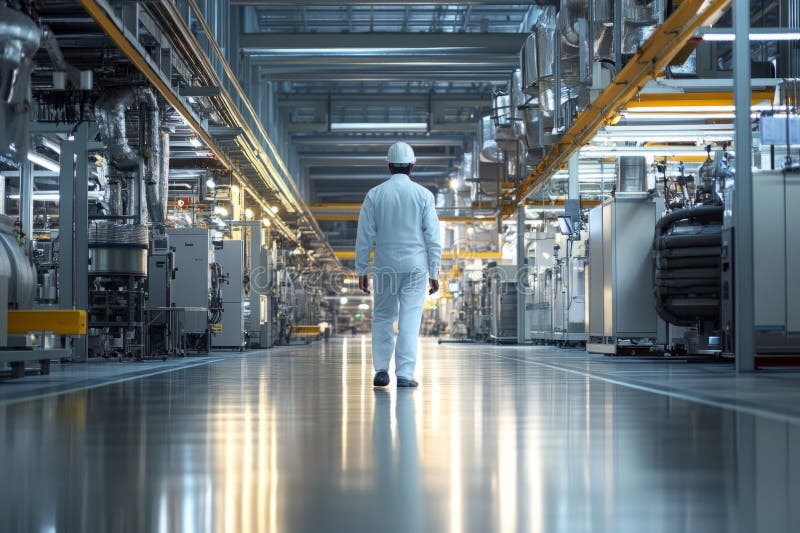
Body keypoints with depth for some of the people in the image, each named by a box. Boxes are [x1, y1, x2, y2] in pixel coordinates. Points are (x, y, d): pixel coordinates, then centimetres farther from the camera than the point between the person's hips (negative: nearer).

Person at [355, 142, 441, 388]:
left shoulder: (374, 195, 1)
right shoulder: (423, 195, -1)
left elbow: (364, 236, 1)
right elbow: (433, 237, -2)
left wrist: (361, 271, 8)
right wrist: (434, 273, 3)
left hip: (385, 267, 1)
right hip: (416, 266, -1)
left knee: (383, 317, 14)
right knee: (410, 321, 1)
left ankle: (381, 370, 7)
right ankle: (404, 374, -3)